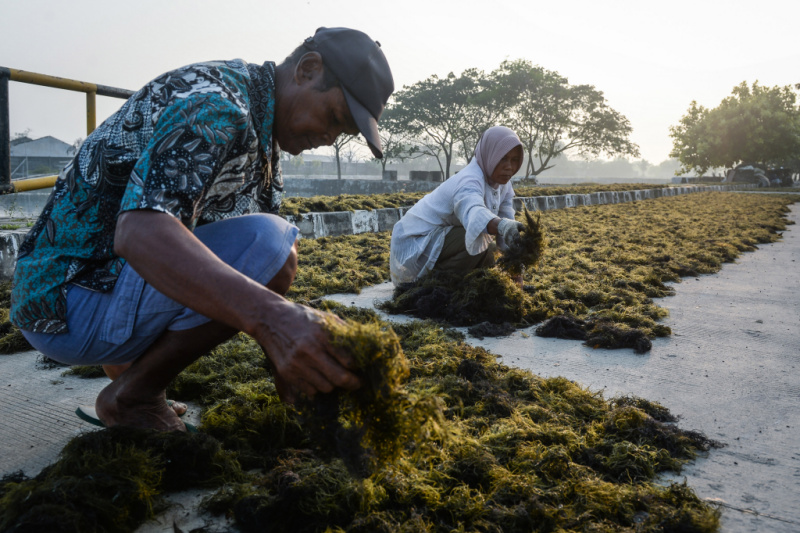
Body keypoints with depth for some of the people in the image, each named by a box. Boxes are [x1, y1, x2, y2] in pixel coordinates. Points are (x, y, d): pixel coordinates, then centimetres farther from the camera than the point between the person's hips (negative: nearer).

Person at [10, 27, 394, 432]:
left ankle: (124, 360, 10)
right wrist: (269, 315, -49)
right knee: (267, 247, -26)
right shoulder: (212, 108, -21)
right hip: (65, 303, -9)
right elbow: (138, 232, -37)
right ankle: (132, 395, -7)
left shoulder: (261, 134, 10)